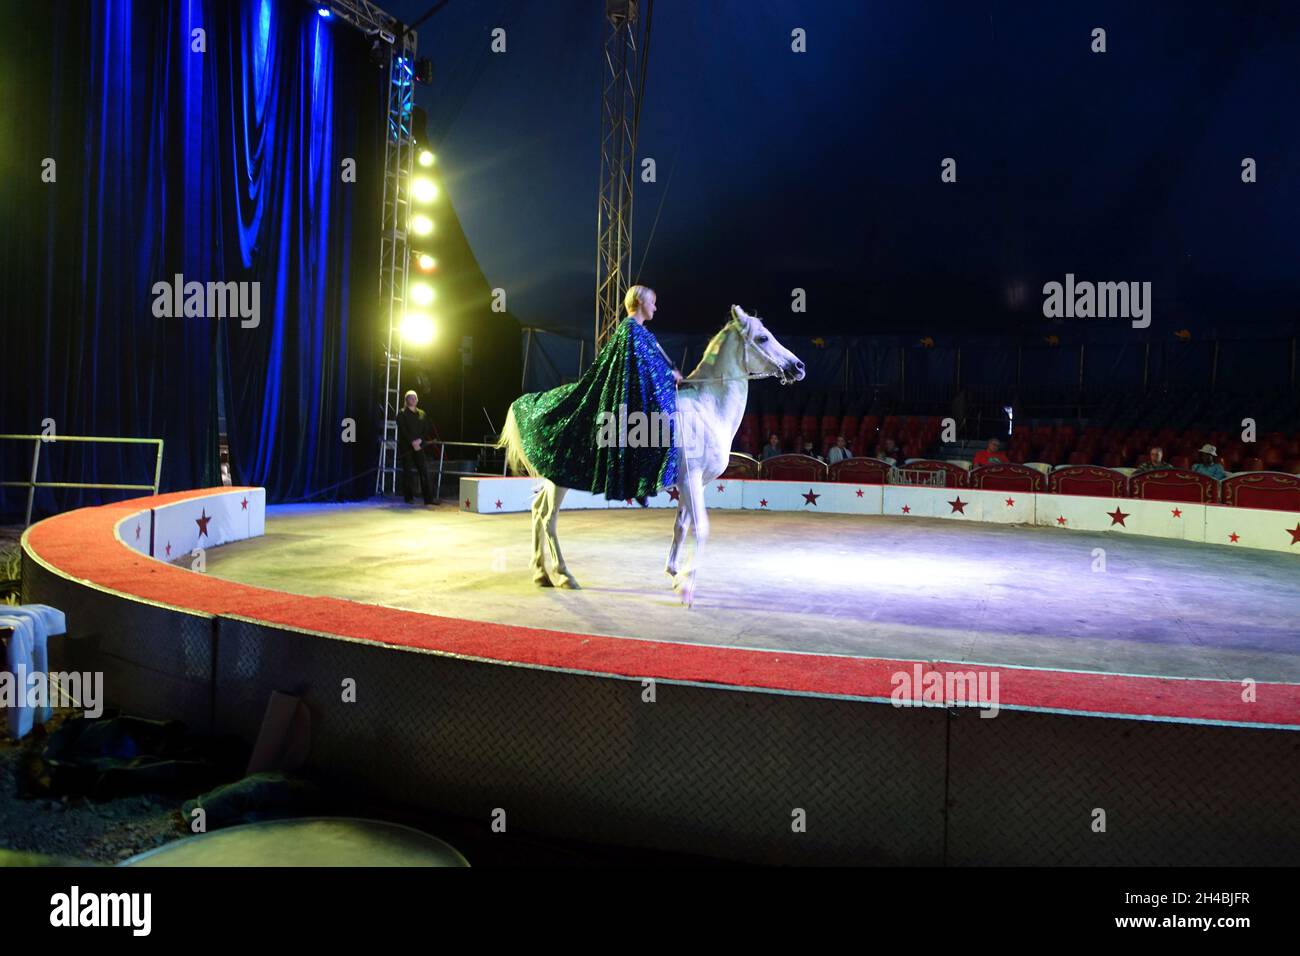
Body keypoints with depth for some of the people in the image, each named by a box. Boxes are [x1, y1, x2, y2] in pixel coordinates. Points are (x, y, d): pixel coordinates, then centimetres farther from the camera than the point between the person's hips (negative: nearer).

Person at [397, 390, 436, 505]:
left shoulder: (422, 414, 15)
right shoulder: (402, 414, 2)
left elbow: (426, 430, 10)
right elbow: (403, 430, -8)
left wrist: (420, 440, -8)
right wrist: (412, 442, -16)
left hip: (419, 447, 4)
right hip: (406, 447, -3)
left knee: (424, 471, -4)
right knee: (408, 472, -3)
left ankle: (429, 498, -6)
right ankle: (408, 498, 4)